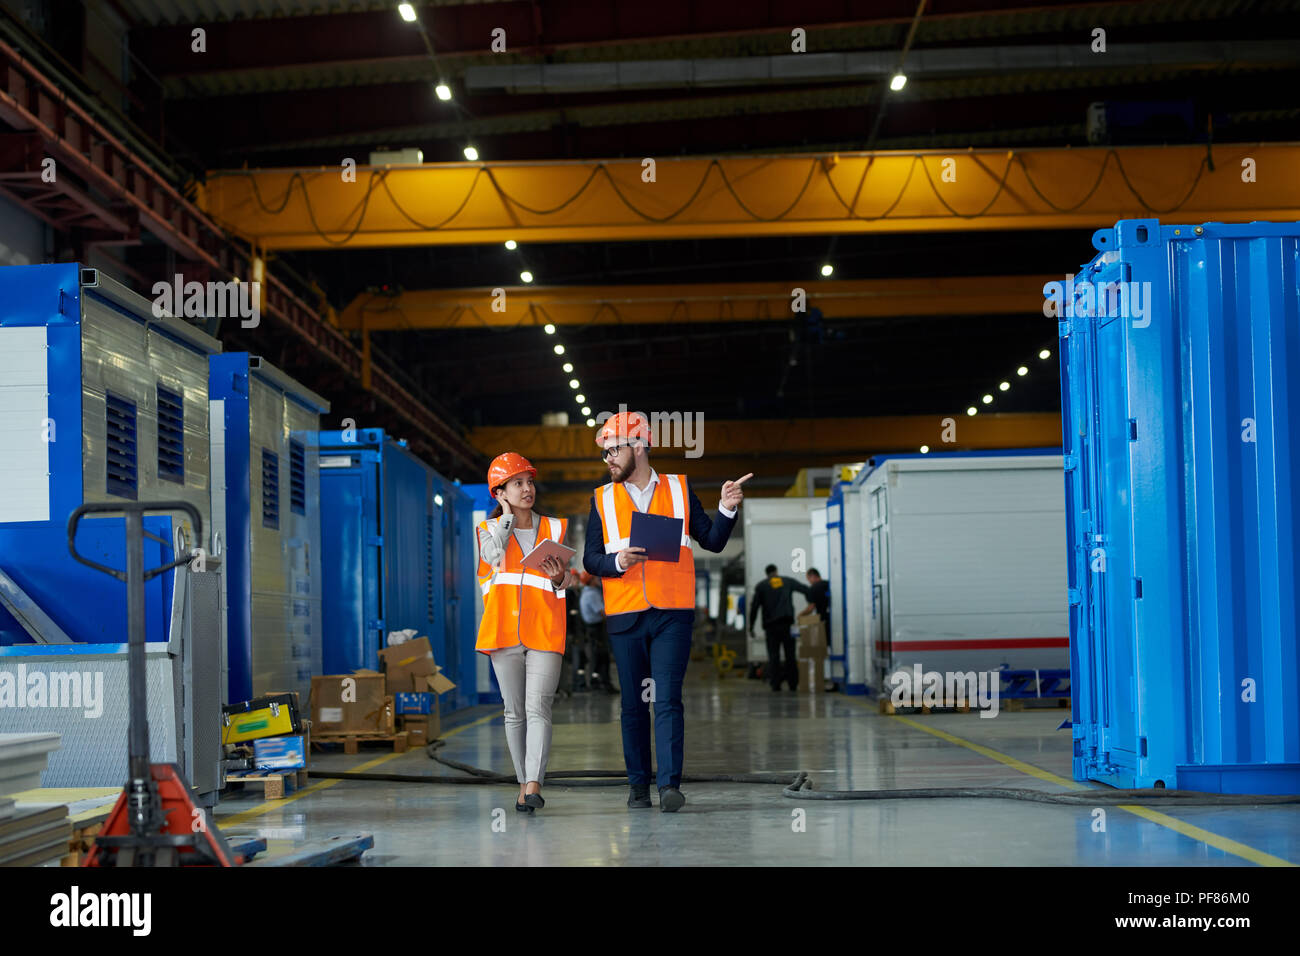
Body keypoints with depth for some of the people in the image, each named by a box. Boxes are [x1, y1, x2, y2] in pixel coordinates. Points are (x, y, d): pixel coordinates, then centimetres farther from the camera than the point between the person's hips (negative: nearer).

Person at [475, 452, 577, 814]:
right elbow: (495, 557, -11)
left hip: (544, 630, -1)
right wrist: (507, 515, -1)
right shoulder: (489, 528, 11)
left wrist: (560, 578, -14)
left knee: (538, 708, -14)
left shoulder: (554, 528, 13)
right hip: (504, 630, 1)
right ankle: (523, 783, 11)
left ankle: (534, 786, -22)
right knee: (514, 711, 4)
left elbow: (566, 583, 10)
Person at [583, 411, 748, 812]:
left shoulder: (680, 489, 9)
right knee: (633, 704, 6)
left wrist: (727, 509, -7)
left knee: (667, 699, -11)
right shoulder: (602, 498, 11)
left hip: (672, 614, -2)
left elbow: (712, 541, 10)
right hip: (624, 615, 2)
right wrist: (618, 561, -13)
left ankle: (670, 784, -14)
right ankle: (638, 784, 14)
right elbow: (591, 558, 6)